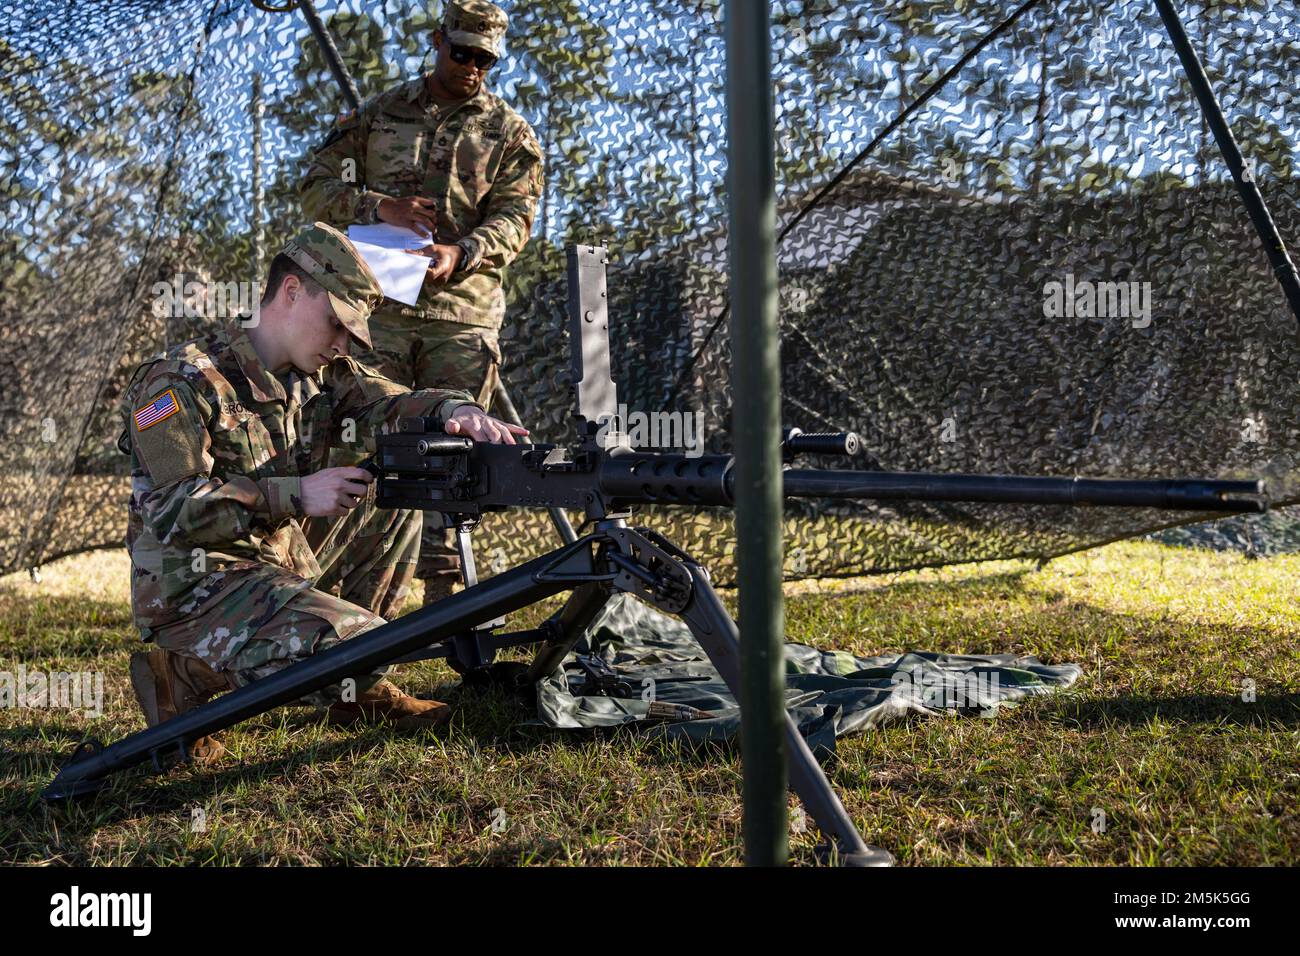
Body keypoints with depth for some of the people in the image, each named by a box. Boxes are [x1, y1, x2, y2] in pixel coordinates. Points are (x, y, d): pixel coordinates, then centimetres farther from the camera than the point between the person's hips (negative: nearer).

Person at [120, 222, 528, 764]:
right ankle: (187, 674, -4)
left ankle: (357, 689, 7)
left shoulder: (321, 375, 7)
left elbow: (393, 406, -2)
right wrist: (297, 495, -26)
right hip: (194, 587, -8)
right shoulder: (181, 382, -15)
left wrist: (458, 411, -26)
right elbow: (172, 510, -22)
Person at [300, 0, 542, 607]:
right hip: (379, 304, 1)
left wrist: (461, 253, -19)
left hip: (463, 313, 0)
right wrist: (378, 205, -9)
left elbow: (514, 216, 0)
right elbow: (316, 186, 10)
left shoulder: (510, 132, 12)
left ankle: (442, 595, 6)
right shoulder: (379, 114, 13)